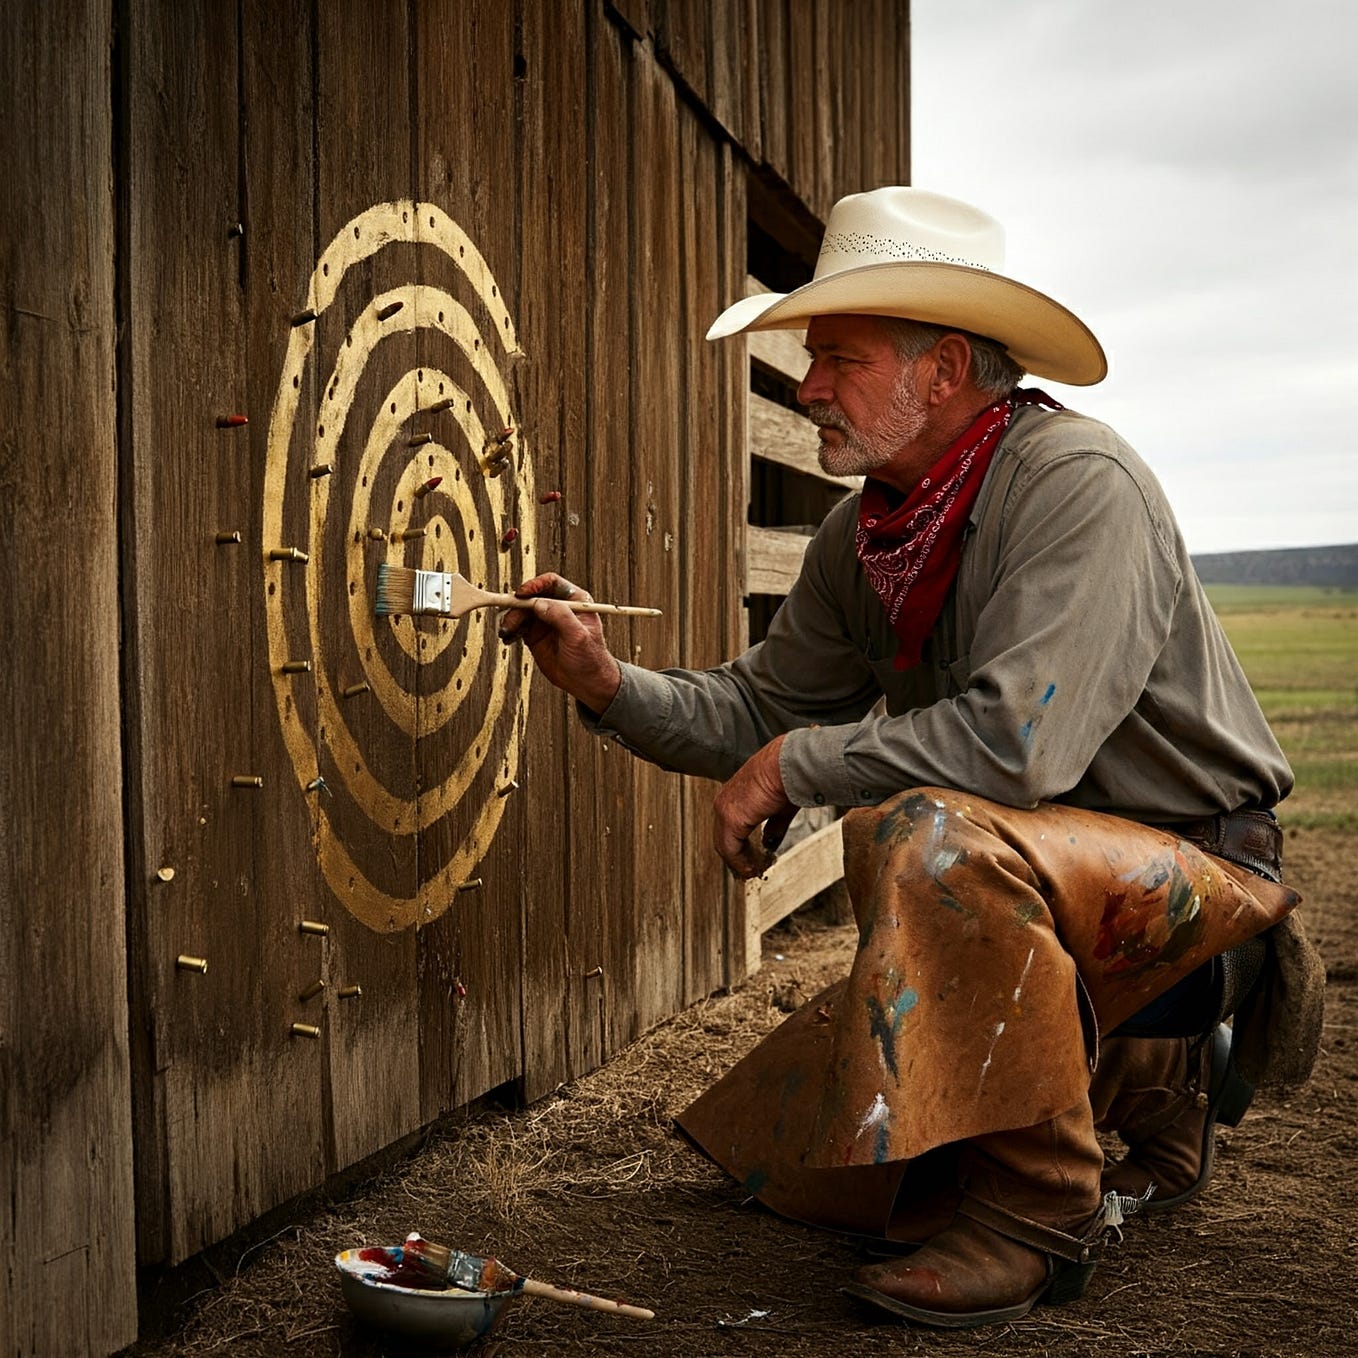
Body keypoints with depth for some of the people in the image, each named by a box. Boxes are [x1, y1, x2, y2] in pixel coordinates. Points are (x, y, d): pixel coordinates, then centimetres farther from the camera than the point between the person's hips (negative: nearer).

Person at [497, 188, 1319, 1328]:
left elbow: (1017, 740, -34)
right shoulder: (864, 535, 2)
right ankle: (1147, 1082, 23)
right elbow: (766, 706, 8)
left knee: (927, 834, -37)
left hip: (1199, 868, -8)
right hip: (1032, 889, 8)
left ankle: (1038, 1211, -17)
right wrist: (610, 685, -8)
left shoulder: (1076, 482, -23)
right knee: (800, 1150, 10)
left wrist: (797, 765, -23)